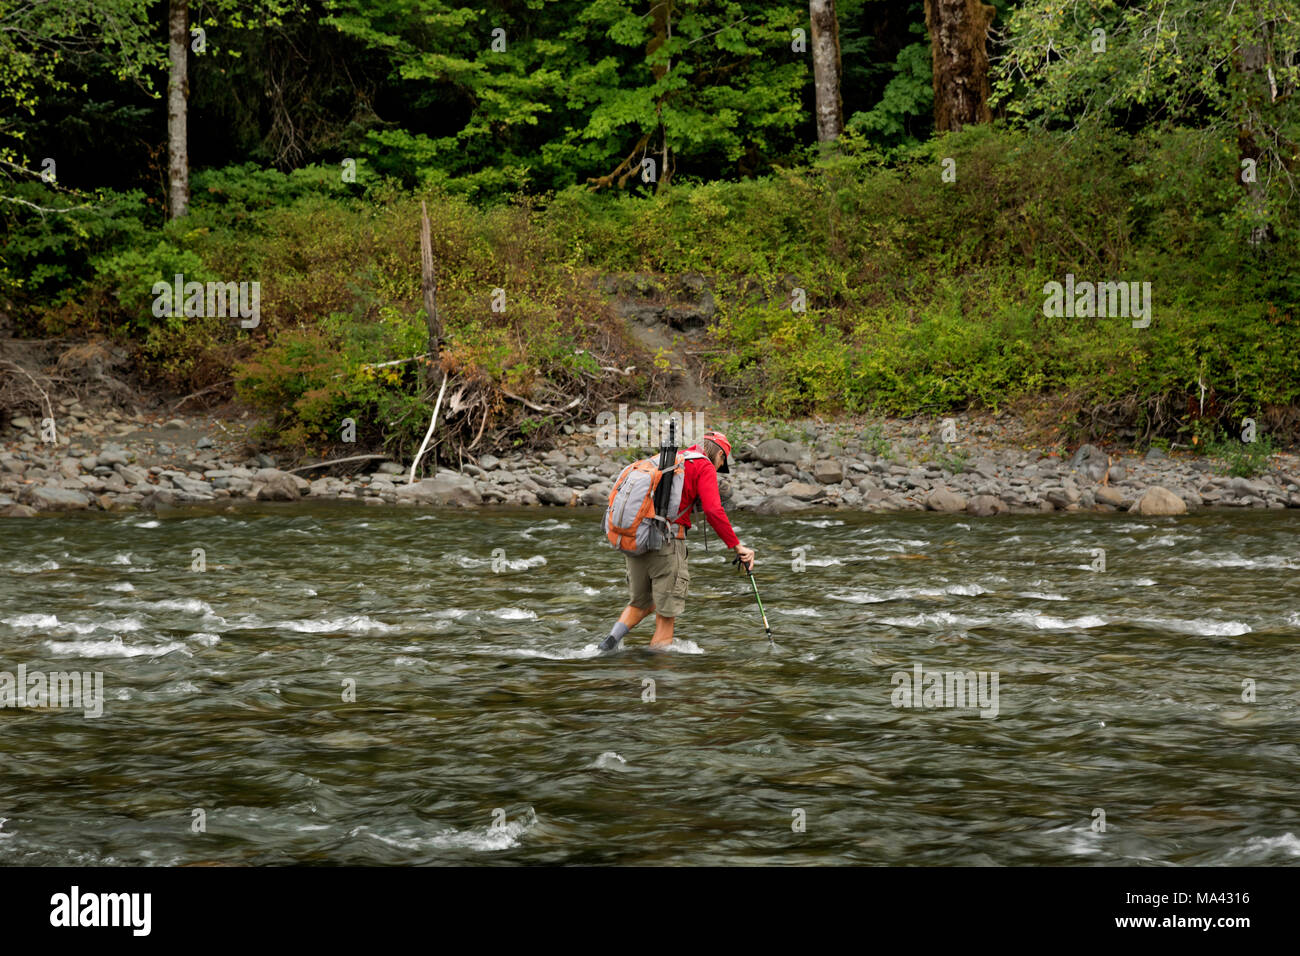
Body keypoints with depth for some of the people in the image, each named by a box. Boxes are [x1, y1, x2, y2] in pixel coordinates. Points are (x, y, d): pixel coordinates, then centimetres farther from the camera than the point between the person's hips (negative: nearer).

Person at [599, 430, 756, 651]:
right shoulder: (705, 467, 1)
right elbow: (713, 511, -11)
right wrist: (737, 546, -9)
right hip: (666, 540, -7)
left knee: (640, 603, 22)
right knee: (667, 614, 2)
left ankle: (612, 639, 4)